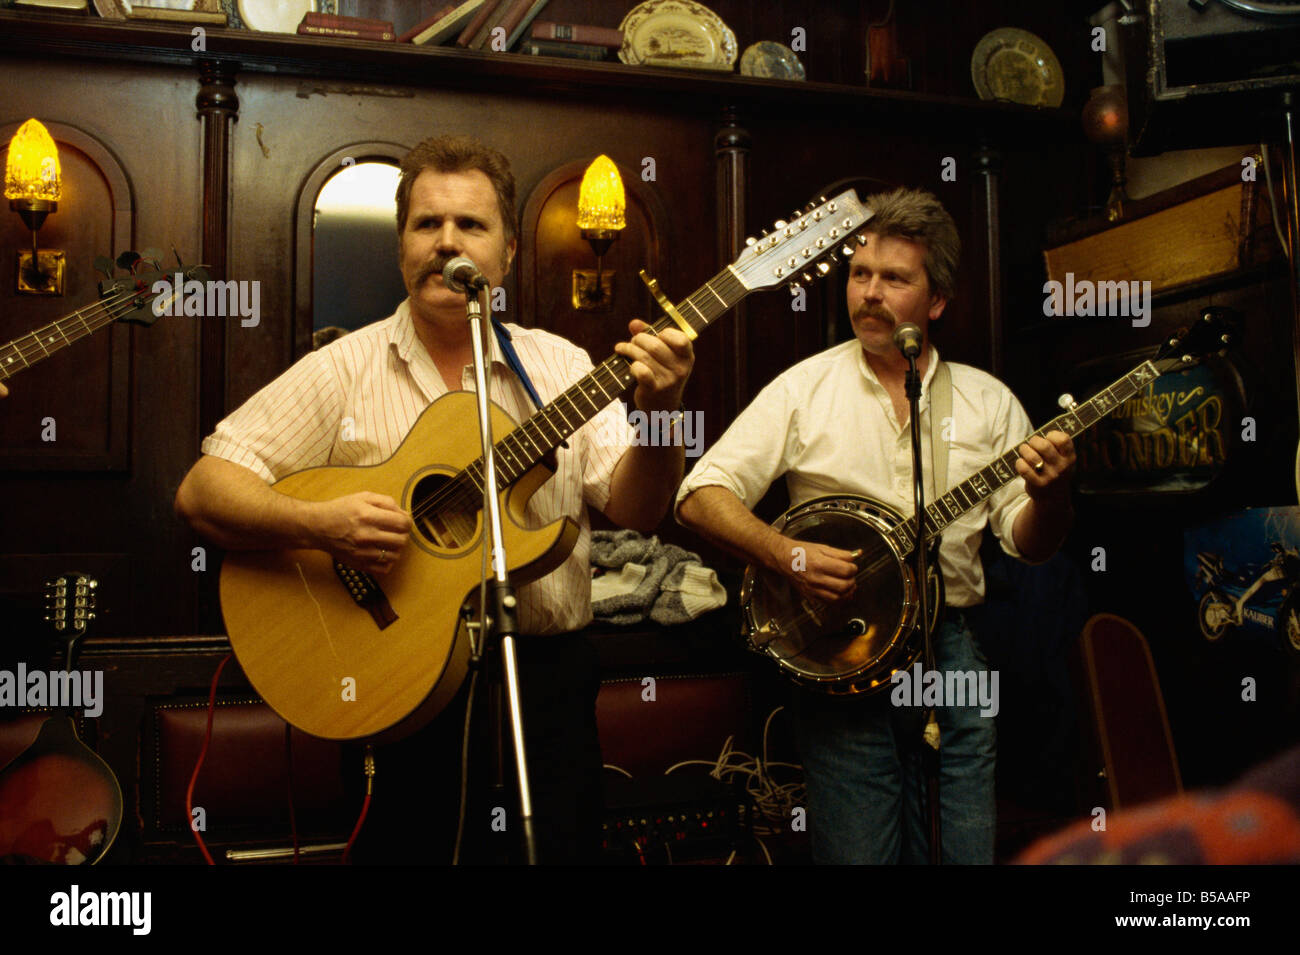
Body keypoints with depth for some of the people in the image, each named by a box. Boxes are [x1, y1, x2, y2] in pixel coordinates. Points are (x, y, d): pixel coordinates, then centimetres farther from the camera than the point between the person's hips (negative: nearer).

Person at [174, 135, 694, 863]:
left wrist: (660, 416, -21)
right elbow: (202, 491, -5)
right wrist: (318, 525, -22)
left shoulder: (560, 365, 5)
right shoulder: (344, 372, -1)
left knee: (560, 842, 0)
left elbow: (634, 510, -3)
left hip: (546, 674, 2)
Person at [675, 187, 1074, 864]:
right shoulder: (804, 389, 0)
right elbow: (701, 497, -6)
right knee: (856, 852, 2)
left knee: (967, 847, 6)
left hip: (951, 650, 2)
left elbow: (1029, 542, 7)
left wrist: (1049, 492, -14)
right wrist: (786, 555, -20)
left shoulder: (987, 400, 7)